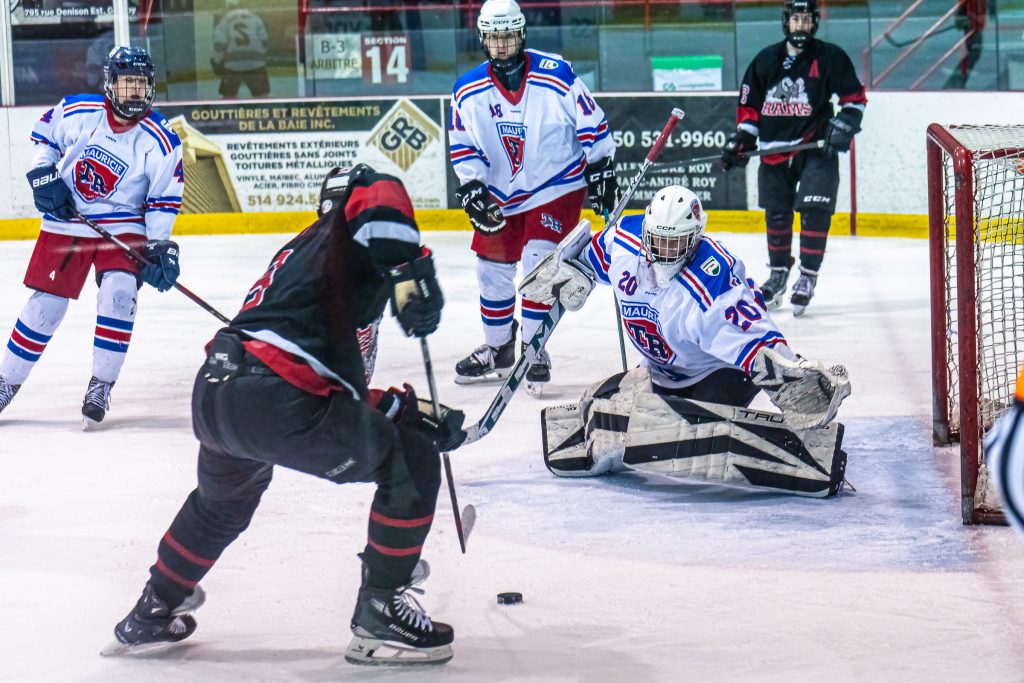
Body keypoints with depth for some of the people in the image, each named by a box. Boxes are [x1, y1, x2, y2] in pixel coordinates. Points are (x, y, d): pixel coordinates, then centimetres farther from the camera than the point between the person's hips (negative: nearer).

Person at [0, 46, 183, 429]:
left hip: (124, 228, -1)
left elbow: (164, 200, -7)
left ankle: (101, 385, -7)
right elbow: (44, 136, 10)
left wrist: (160, 247, -13)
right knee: (45, 305, 2)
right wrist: (42, 175, -4)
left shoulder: (159, 142, -11)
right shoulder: (76, 112, -9)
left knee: (119, 294, -22)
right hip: (65, 222, 1)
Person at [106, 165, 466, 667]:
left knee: (224, 498, 39)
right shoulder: (348, 234, 10)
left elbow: (345, 390, 32)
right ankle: (380, 617, 7)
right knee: (411, 466, 6)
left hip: (212, 394, 9)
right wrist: (412, 270, -21)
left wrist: (414, 412, 32)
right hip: (276, 400, -9)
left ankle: (152, 614, 51)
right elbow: (380, 196, -19)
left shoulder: (302, 251, 34)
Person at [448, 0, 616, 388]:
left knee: (539, 263, -15)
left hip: (556, 189, -4)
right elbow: (463, 148, 1)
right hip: (500, 195, 4)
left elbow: (592, 126, -8)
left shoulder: (557, 76, -17)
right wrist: (471, 190, -9)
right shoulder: (468, 91, -7)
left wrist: (601, 174, -6)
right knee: (492, 269, 8)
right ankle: (497, 349, 26)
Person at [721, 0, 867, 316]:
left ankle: (807, 277, -5)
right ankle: (778, 274, 24)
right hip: (774, 148, 3)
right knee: (776, 215, 8)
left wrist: (844, 126, -10)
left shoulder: (830, 58, -3)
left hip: (816, 147, -3)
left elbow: (855, 97, 3)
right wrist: (742, 140, 4)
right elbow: (749, 105, 13)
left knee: (814, 211, -13)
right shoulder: (766, 60, 6)